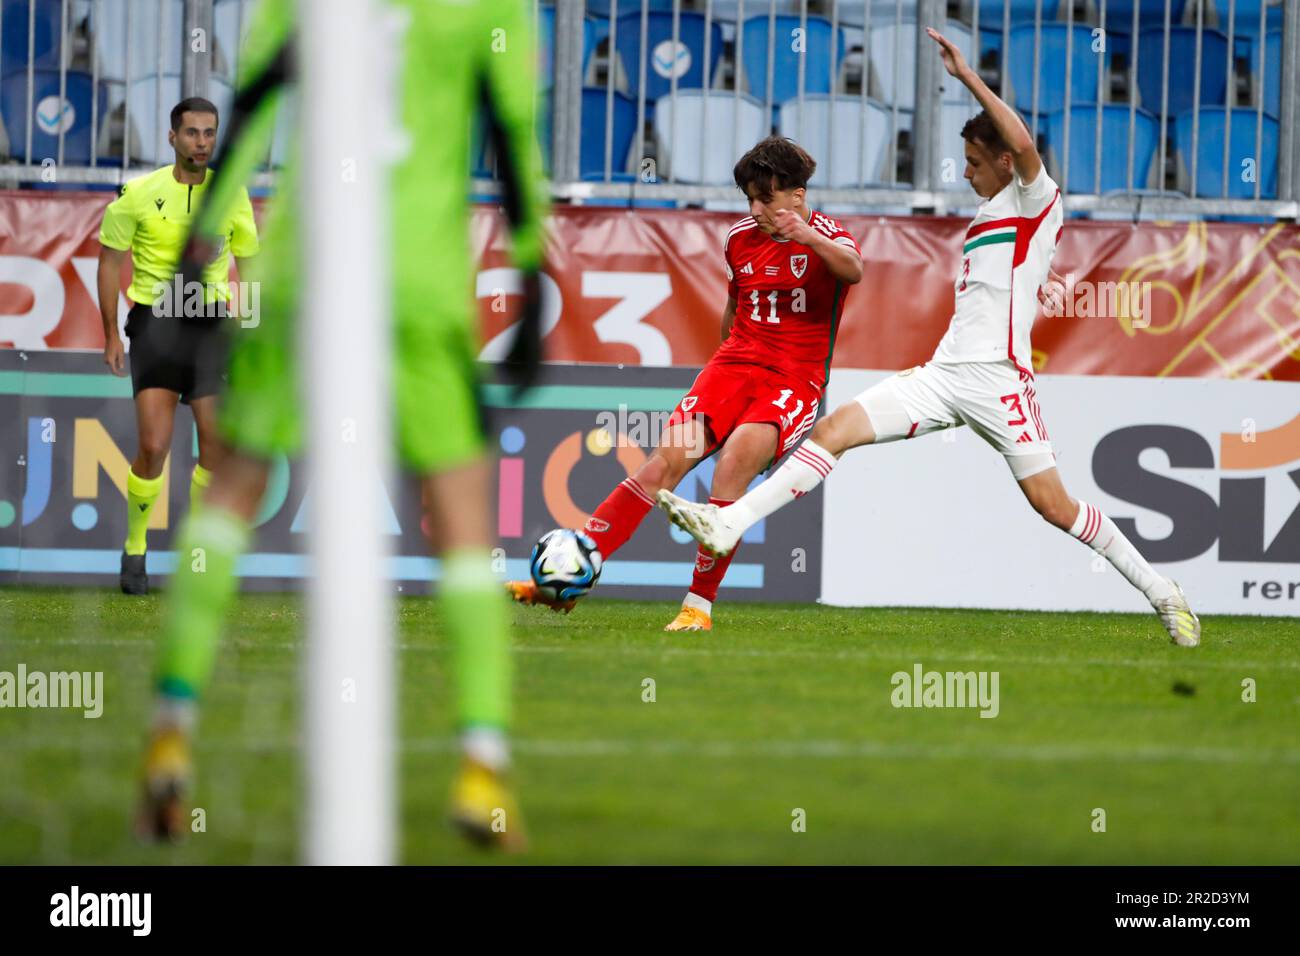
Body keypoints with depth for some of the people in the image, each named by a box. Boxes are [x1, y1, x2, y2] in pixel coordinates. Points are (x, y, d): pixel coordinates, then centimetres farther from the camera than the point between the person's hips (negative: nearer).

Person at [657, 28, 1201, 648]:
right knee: (834, 429, -7)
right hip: (944, 374, 8)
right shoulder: (986, 218, 22)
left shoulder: (1035, 201, -4)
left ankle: (1161, 592, 6)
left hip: (997, 379, -8)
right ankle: (728, 524, -13)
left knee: (1053, 505, -9)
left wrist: (969, 77, -22)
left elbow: (1023, 143, -25)